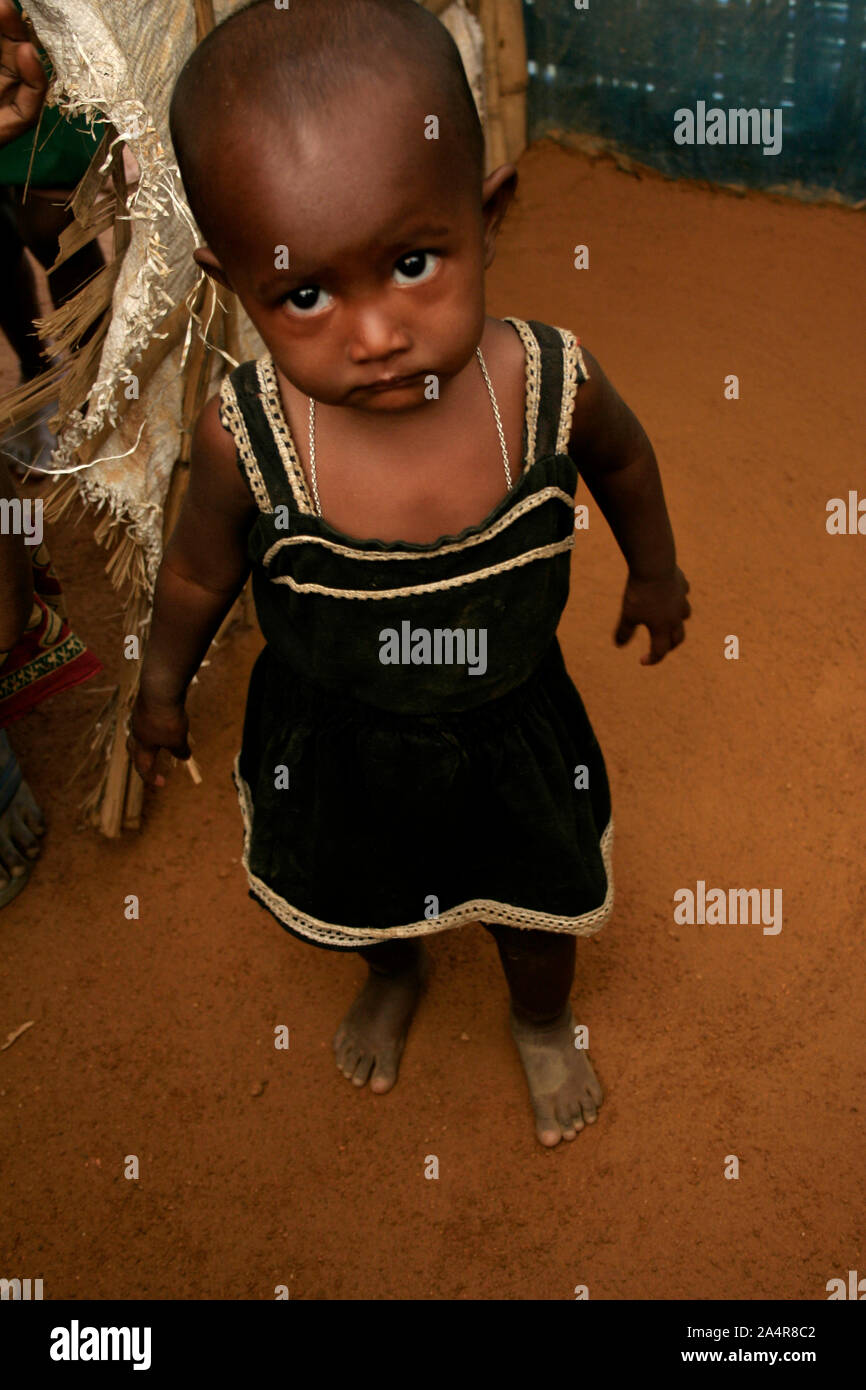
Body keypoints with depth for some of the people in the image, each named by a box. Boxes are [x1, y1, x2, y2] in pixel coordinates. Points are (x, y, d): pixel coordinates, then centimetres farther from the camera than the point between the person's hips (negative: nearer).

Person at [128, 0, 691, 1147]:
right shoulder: (245, 439, -31)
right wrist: (162, 689, 7)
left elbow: (622, 459, -4)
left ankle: (545, 1020, 63)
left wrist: (656, 571, 12)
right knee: (366, 888, 29)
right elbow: (200, 574, -10)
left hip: (510, 728, 1)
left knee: (536, 894, 26)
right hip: (333, 741, 0)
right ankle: (393, 977, 68)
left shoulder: (554, 384, -29)